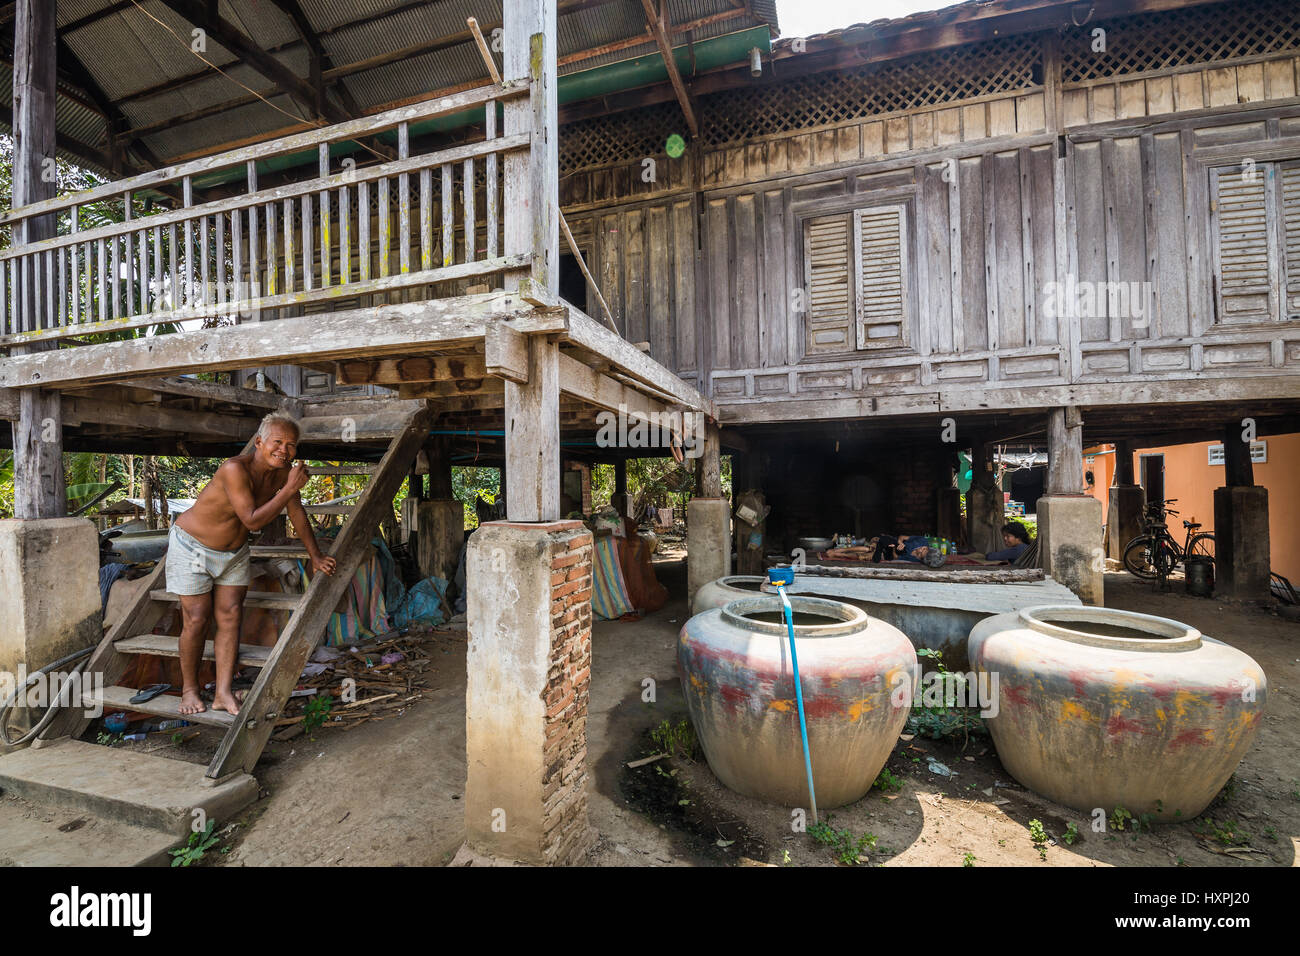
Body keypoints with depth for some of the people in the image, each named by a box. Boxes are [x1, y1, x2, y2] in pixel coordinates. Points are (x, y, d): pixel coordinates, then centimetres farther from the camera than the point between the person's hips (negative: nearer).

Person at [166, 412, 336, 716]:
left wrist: (315, 556, 4)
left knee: (230, 616, 2)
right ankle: (189, 688, 21)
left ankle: (223, 693, 10)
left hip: (233, 552, 6)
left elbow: (297, 513, 1)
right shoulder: (235, 469, -31)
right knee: (197, 620, 0)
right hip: (192, 546, -5)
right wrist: (290, 488, -37)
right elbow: (253, 520, -34)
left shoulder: (283, 471, -11)